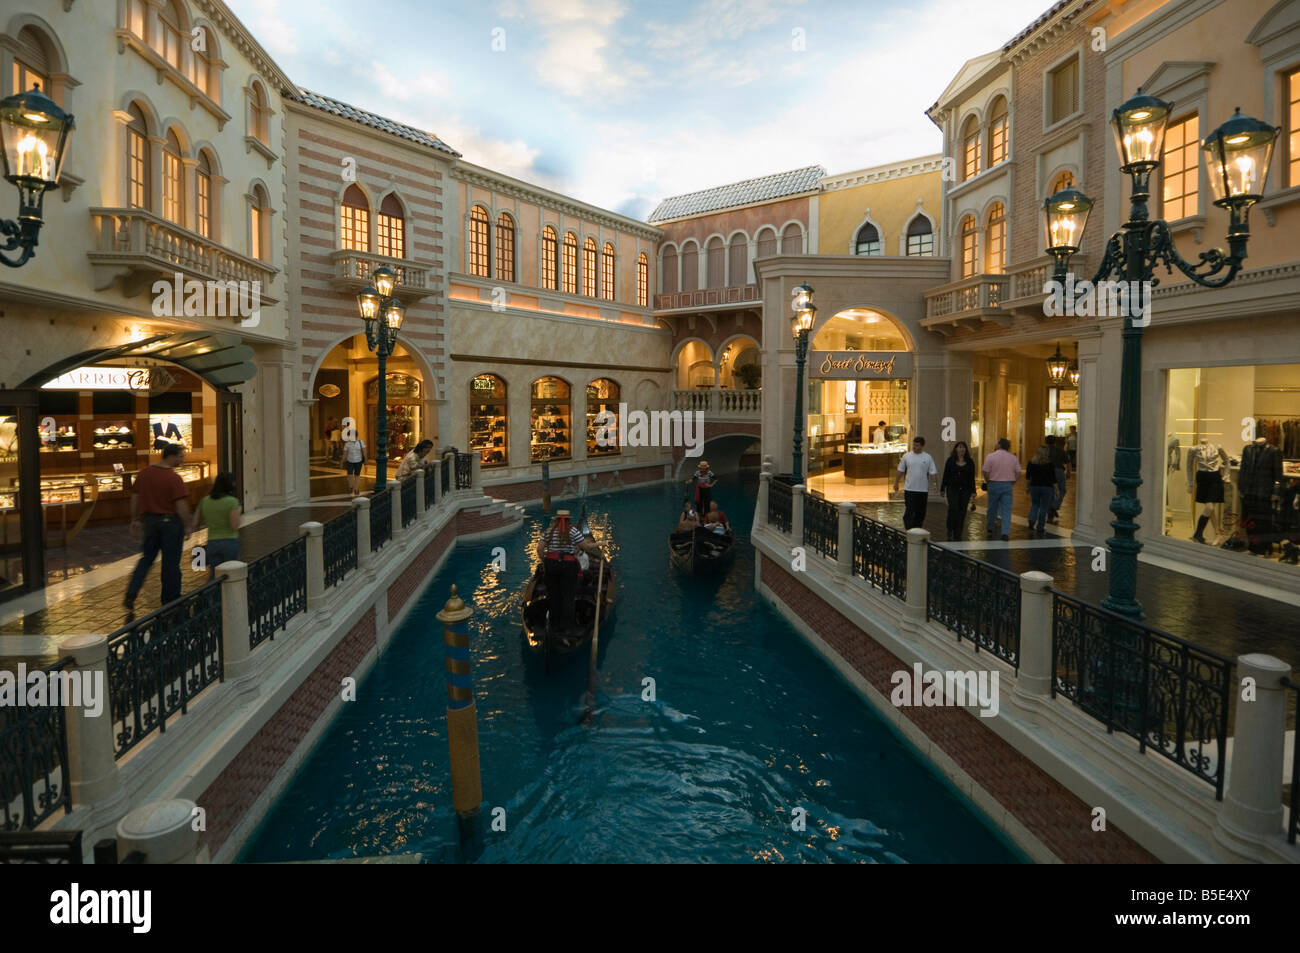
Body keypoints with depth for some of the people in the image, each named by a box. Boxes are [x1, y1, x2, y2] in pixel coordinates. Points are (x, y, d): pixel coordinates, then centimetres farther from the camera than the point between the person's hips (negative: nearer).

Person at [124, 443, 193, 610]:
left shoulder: (144, 473, 3)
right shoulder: (174, 478, -17)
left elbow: (135, 498, 9)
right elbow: (181, 506, -18)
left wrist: (135, 520, 18)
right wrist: (187, 527, -9)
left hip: (149, 520, 6)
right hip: (171, 521, -6)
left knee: (146, 558, 18)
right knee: (171, 562, 6)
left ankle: (131, 595, 6)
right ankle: (170, 599, 16)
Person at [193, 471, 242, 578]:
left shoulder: (204, 501, 3)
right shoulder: (232, 501, -11)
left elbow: (196, 522, 8)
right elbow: (234, 526, -14)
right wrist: (241, 518, 5)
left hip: (212, 542, 4)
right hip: (230, 541, -4)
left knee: (214, 574, 9)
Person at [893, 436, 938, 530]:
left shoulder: (928, 458, 1)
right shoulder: (906, 456, 2)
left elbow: (933, 473, 2)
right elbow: (900, 471, 11)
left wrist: (930, 487, -7)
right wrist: (896, 483, 12)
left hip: (923, 490, 1)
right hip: (909, 490, -1)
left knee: (920, 513, 9)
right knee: (909, 512, -7)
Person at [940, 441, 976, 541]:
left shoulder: (970, 462, 7)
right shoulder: (950, 460, 4)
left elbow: (972, 478, 7)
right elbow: (945, 475, 5)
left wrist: (973, 491, 1)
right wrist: (942, 489, 3)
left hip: (965, 489, 2)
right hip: (952, 488, -2)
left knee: (962, 511, 2)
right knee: (953, 509, -15)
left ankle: (958, 534, 11)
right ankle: (950, 530, 2)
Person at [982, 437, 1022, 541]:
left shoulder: (990, 456, -7)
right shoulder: (1013, 458, 3)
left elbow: (986, 472, -10)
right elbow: (1018, 473, 3)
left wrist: (988, 482, 6)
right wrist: (1012, 483, 13)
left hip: (994, 484, -1)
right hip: (1008, 485, 1)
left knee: (992, 508, 14)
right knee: (1006, 510, 0)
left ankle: (990, 529, 28)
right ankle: (1005, 533, -8)